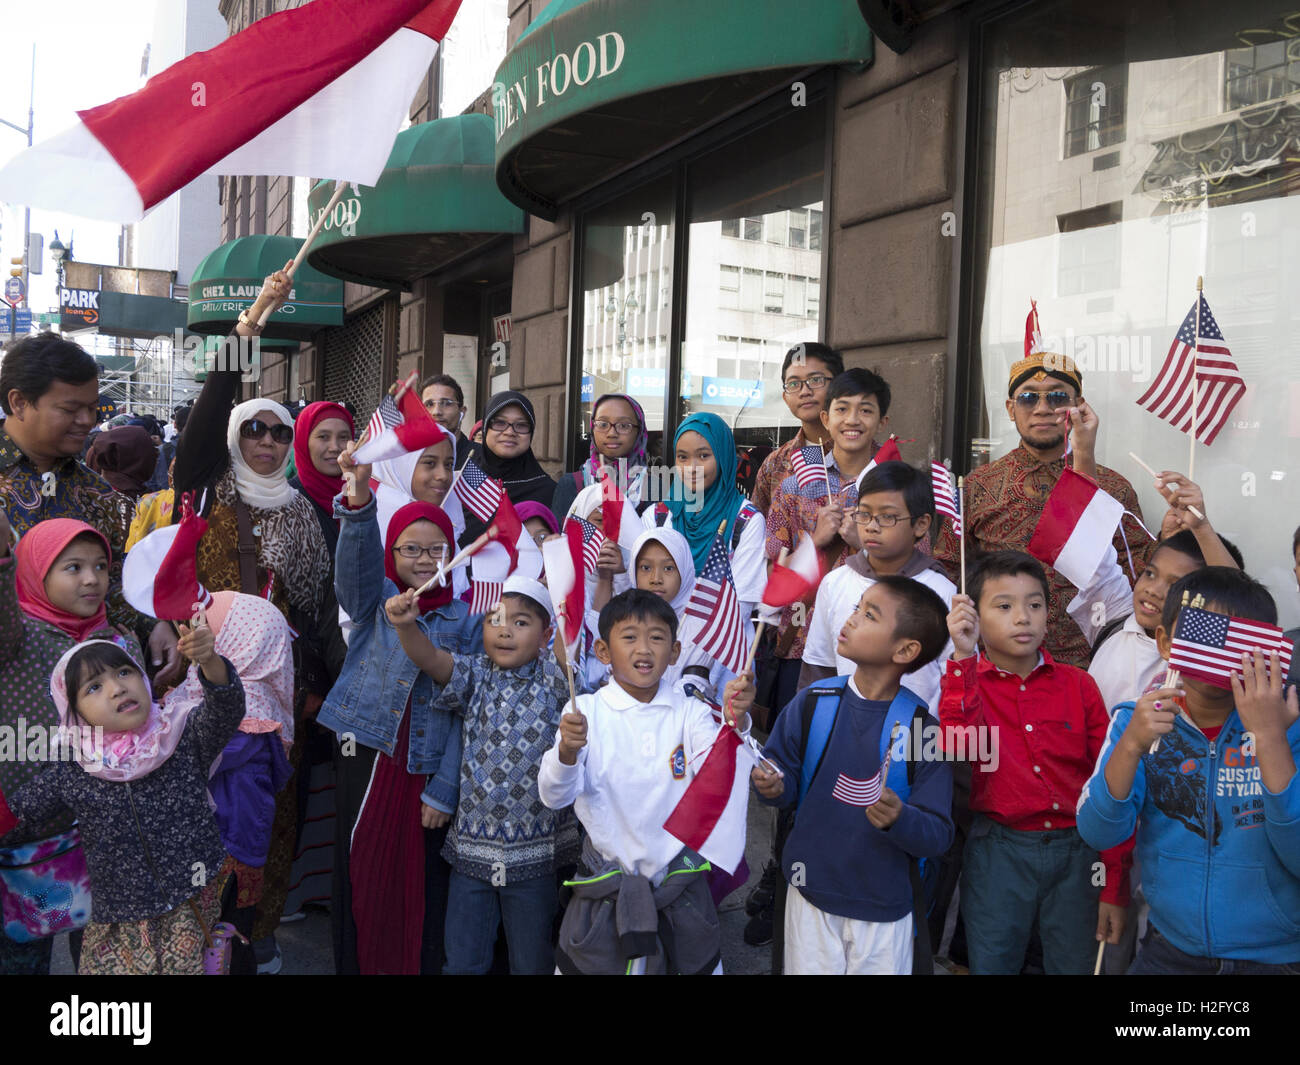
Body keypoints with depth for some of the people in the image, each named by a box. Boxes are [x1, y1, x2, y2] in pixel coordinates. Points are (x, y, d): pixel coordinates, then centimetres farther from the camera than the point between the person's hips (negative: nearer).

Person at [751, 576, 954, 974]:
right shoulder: (813, 703, -6)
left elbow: (938, 834, -13)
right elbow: (785, 773, 1)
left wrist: (899, 819, -33)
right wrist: (772, 785, -20)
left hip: (884, 911, -1)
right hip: (811, 896, 2)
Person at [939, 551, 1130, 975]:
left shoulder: (1078, 685, 2)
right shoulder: (964, 682, 0)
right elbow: (957, 749, -20)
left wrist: (1115, 886, 0)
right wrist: (964, 657, -21)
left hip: (1076, 850, 1)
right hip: (998, 854, -1)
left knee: (1075, 964, 12)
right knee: (991, 963, 9)